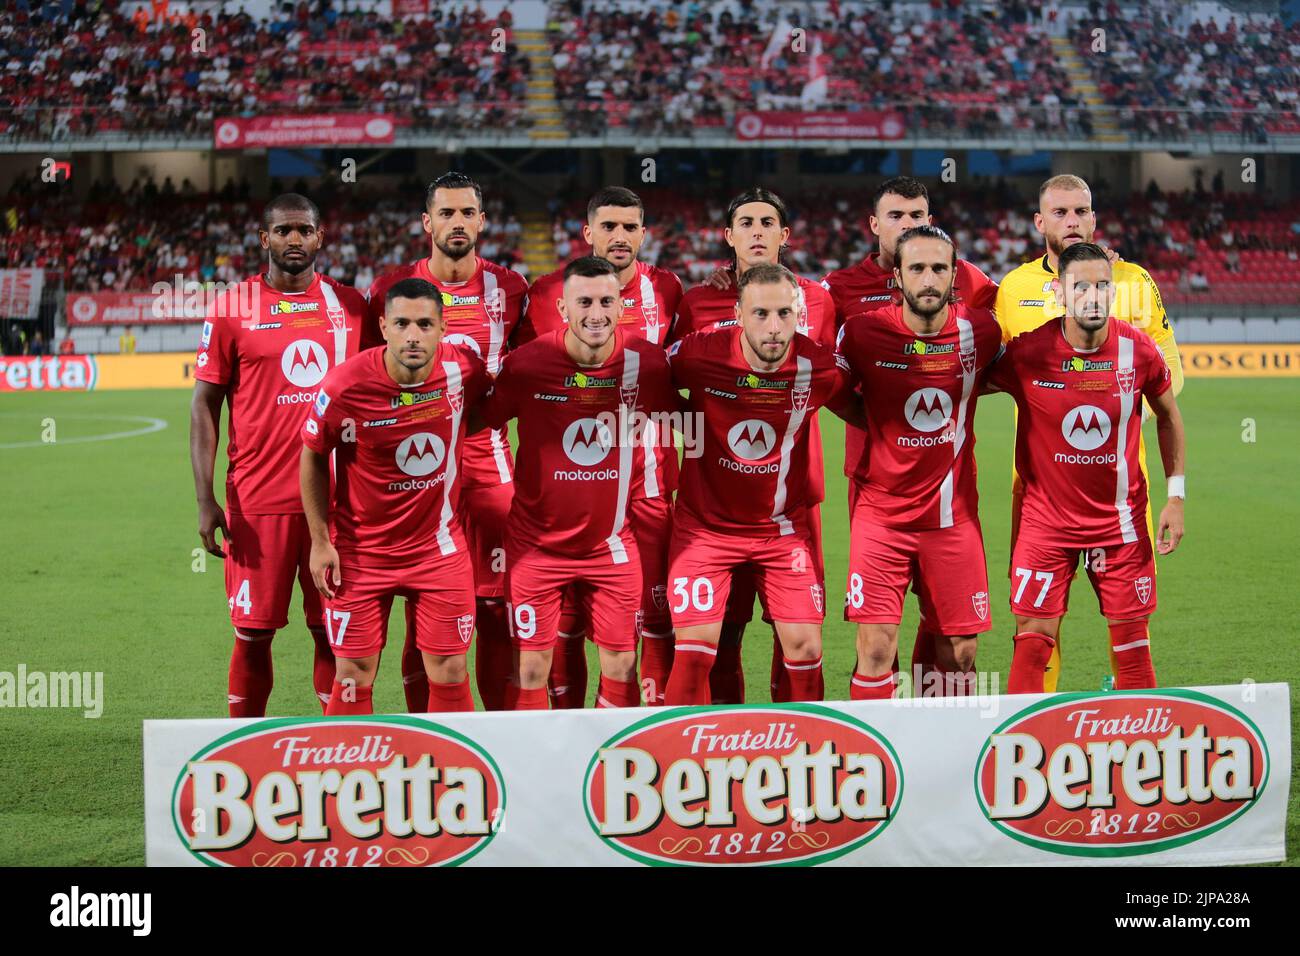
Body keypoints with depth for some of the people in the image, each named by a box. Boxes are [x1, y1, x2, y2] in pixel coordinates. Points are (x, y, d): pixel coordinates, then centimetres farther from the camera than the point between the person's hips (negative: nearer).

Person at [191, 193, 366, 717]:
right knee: (254, 632, 3)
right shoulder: (232, 309, 0)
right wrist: (205, 500, -7)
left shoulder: (349, 305, 8)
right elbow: (204, 404, 1)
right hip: (258, 501, -2)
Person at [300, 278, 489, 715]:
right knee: (353, 678, 2)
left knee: (449, 673, 3)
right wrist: (320, 541, -4)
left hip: (439, 546, 2)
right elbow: (313, 457, -4)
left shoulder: (463, 370, -13)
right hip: (360, 549, -2)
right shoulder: (345, 385, -19)